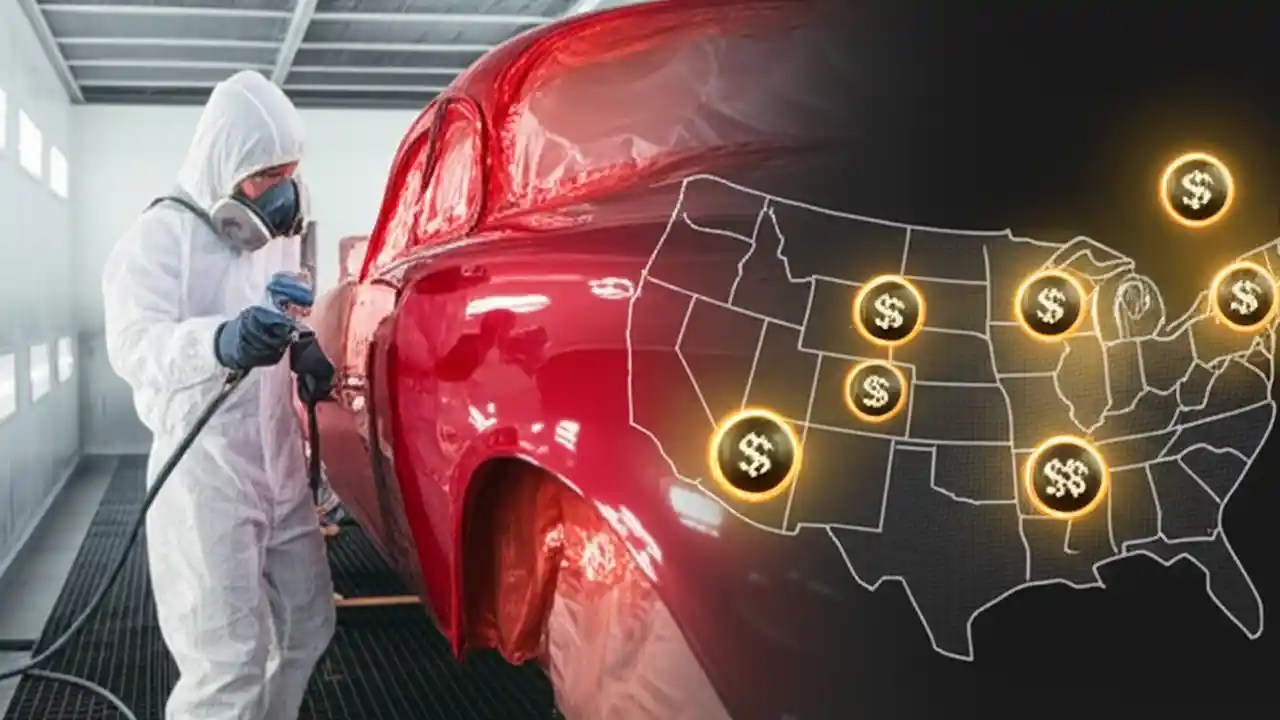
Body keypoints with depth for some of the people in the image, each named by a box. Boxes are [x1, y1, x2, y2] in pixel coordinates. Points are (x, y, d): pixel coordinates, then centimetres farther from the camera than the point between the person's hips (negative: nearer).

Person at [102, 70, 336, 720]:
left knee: (306, 628, 14)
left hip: (281, 468, 8)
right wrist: (221, 343, -46)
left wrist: (304, 354, 4)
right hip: (205, 472, -8)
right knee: (228, 662, -12)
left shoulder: (274, 239, 12)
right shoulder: (160, 236, -12)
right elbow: (134, 347, -26)